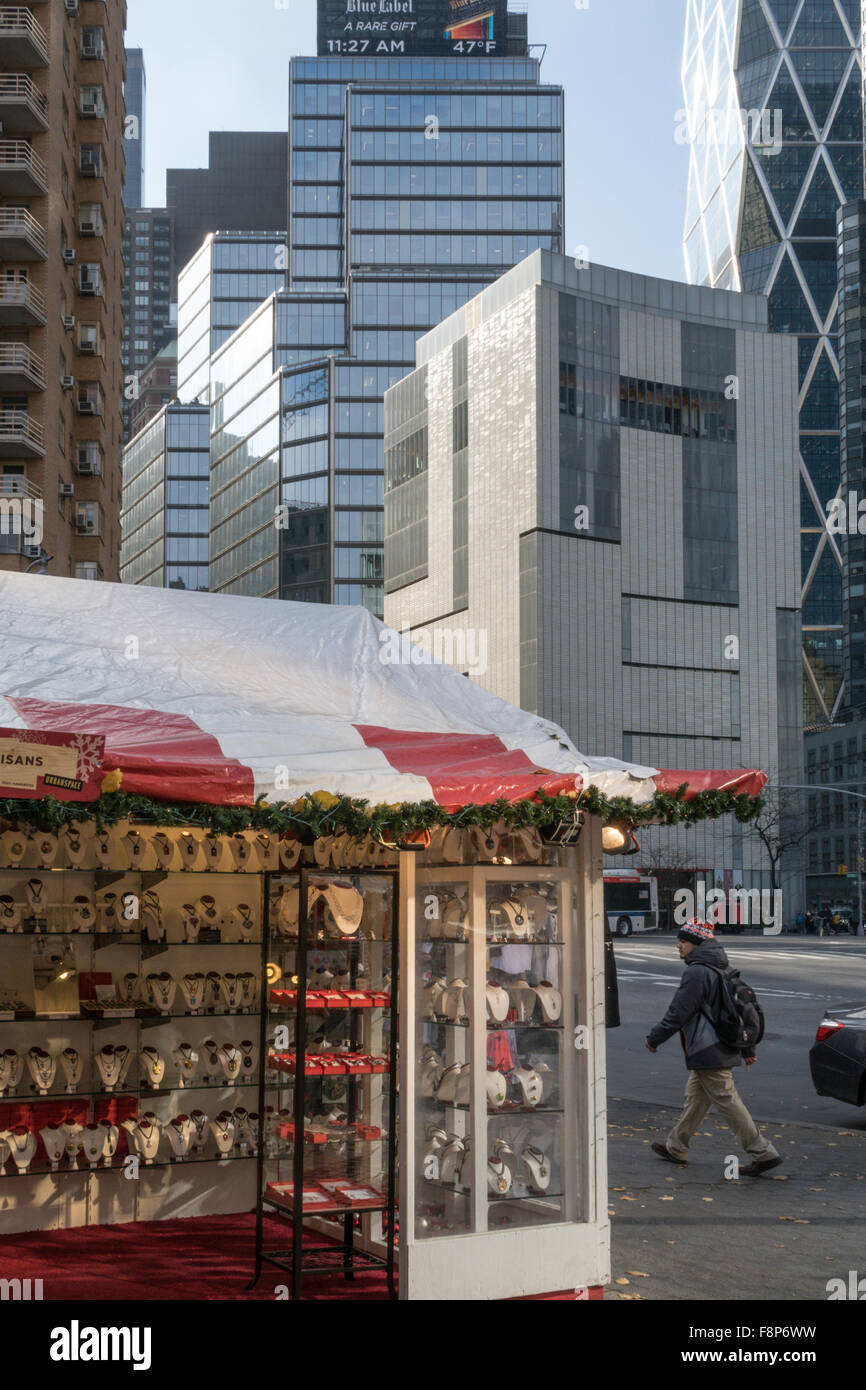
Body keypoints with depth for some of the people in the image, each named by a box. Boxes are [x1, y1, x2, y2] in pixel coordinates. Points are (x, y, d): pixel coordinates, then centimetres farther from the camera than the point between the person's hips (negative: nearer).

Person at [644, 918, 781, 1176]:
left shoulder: (696, 973, -18)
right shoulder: (719, 970, 14)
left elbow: (678, 1013, -17)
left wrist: (654, 1039, -4)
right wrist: (748, 1049, 22)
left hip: (708, 1054, -10)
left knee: (727, 1102, -6)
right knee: (694, 1097, 18)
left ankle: (763, 1153, -5)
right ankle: (675, 1148, 28)